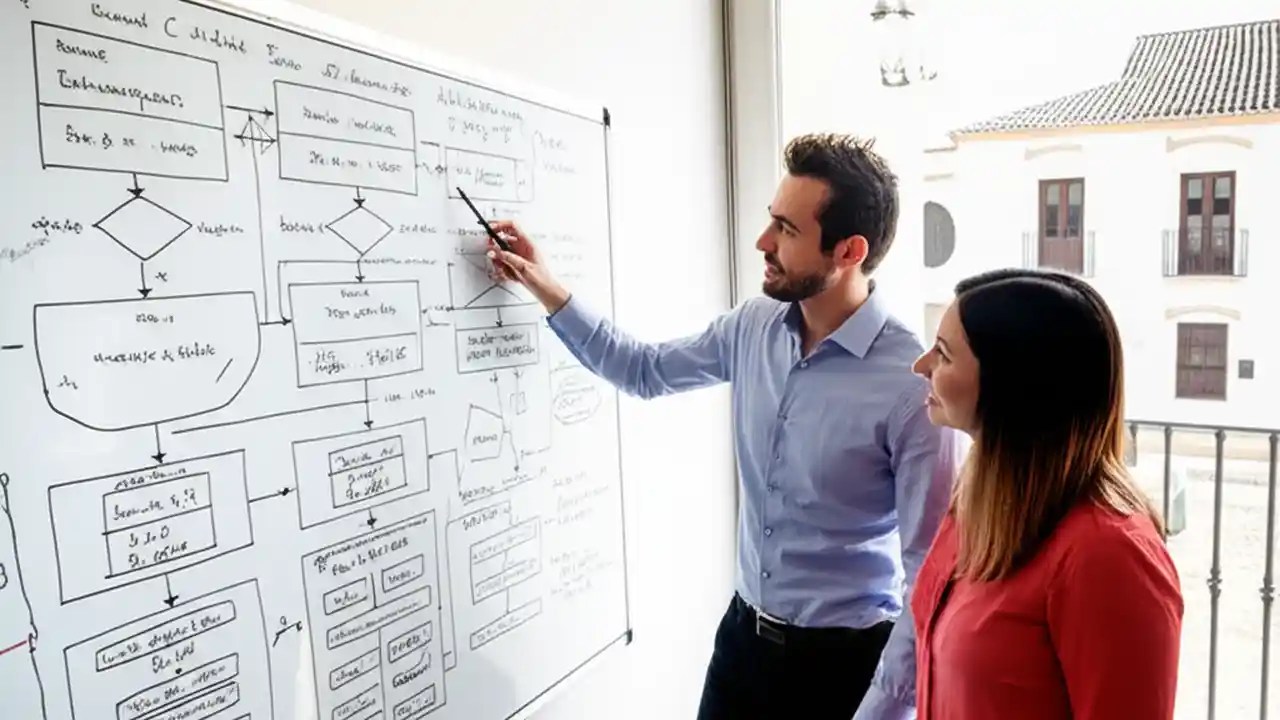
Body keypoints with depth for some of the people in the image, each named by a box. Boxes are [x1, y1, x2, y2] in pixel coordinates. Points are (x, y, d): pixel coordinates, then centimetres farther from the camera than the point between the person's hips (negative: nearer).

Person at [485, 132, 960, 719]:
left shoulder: (913, 385, -24)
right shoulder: (753, 327, -5)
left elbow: (932, 575, -19)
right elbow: (646, 370, 11)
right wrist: (547, 290, 4)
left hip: (843, 658, -5)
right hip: (743, 631, 6)